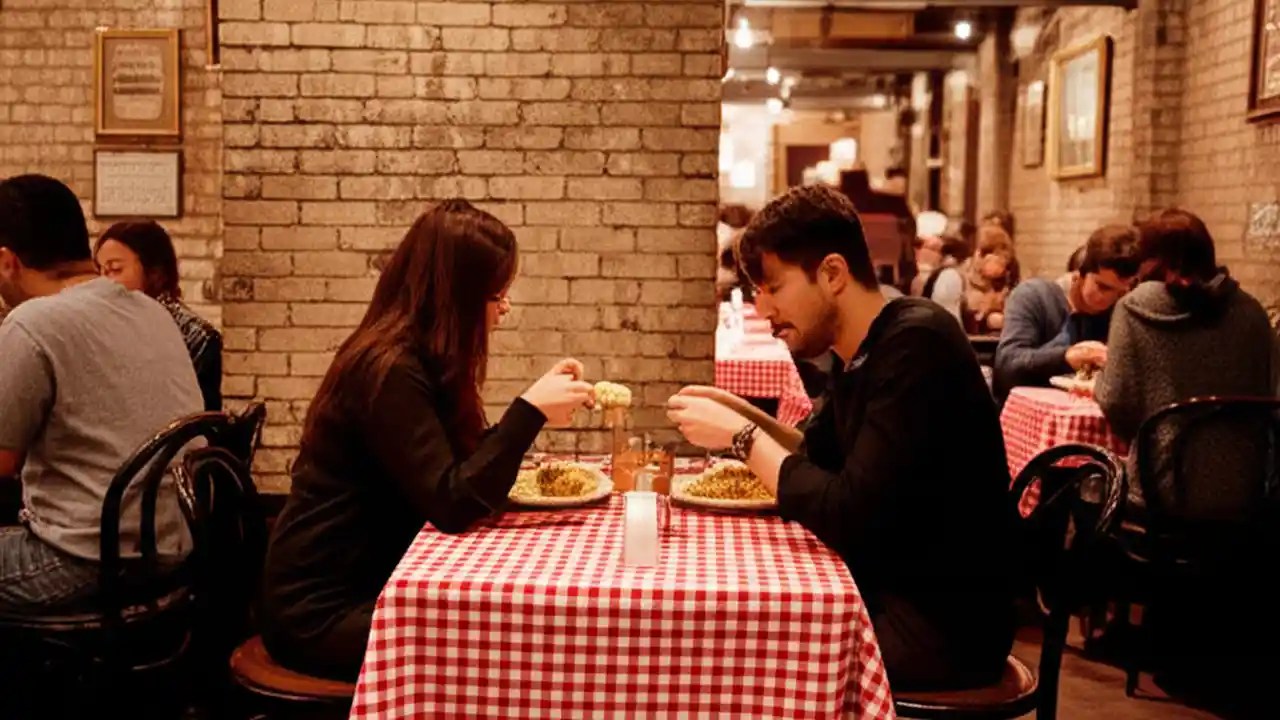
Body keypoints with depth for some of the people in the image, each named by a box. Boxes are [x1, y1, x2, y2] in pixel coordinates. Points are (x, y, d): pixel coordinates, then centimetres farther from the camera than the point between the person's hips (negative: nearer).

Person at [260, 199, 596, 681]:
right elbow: (453, 505, -27)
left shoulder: (422, 359, 7)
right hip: (323, 612, -9)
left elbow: (466, 465, 12)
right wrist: (530, 411, -27)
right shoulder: (388, 370, -21)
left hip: (371, 585, 9)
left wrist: (541, 404, 9)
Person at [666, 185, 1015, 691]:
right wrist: (741, 414, 2)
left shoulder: (915, 345, -22)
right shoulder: (857, 353, 5)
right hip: (886, 590, 8)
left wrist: (742, 437, -16)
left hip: (945, 623, -8)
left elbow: (849, 518, -28)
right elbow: (819, 457, 18)